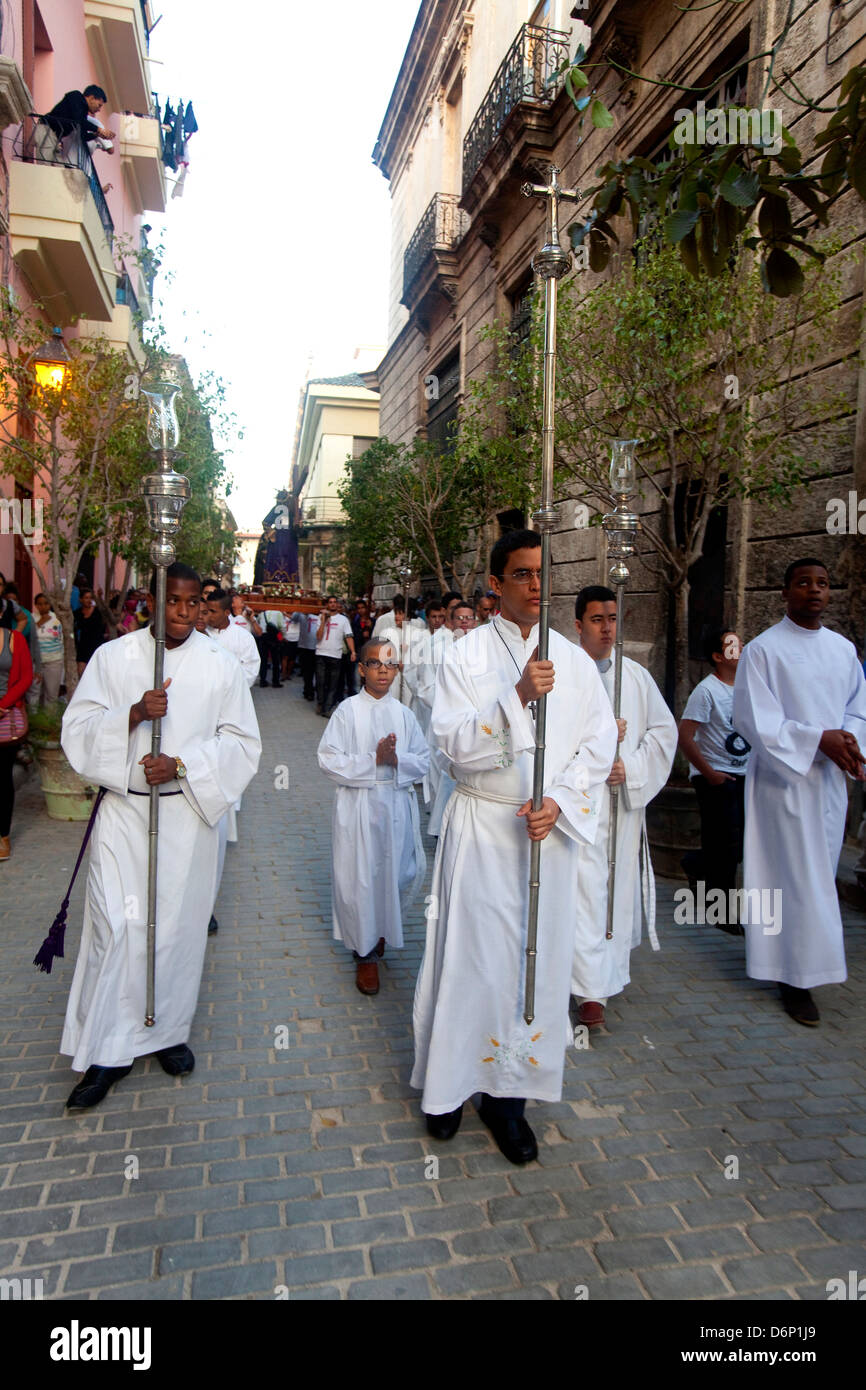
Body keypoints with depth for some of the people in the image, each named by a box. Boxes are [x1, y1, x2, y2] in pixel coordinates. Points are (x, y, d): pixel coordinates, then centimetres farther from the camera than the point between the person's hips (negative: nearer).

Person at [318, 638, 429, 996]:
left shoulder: (404, 714, 6)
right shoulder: (348, 710, -3)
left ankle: (383, 929, 39)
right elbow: (329, 760, -10)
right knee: (360, 877, 2)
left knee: (400, 871, 9)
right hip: (358, 806, -3)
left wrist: (396, 759, -15)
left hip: (398, 804, 3)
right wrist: (374, 760, -17)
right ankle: (366, 953, 20)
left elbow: (423, 761, 4)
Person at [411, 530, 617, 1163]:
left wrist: (559, 803, -10)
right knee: (471, 953, 3)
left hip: (551, 826, 3)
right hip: (481, 825, -2)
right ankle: (452, 1081, 23)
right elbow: (453, 742, -13)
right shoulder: (466, 655, -2)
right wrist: (517, 696, -25)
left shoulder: (575, 661, 7)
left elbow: (599, 743, 4)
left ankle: (510, 1093, 21)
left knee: (538, 956, 6)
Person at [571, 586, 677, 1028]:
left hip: (625, 799, 5)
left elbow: (664, 730, 9)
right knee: (584, 891, -6)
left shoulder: (637, 676, 10)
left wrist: (631, 768, -7)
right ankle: (591, 989, 1)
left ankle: (610, 971, 31)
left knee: (620, 887, 12)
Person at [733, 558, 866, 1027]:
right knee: (798, 878, -4)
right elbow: (753, 719, -13)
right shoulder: (763, 649, -7)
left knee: (819, 875, 13)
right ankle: (798, 978, 6)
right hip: (783, 780, -5)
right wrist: (819, 738, -20)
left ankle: (804, 966, 30)